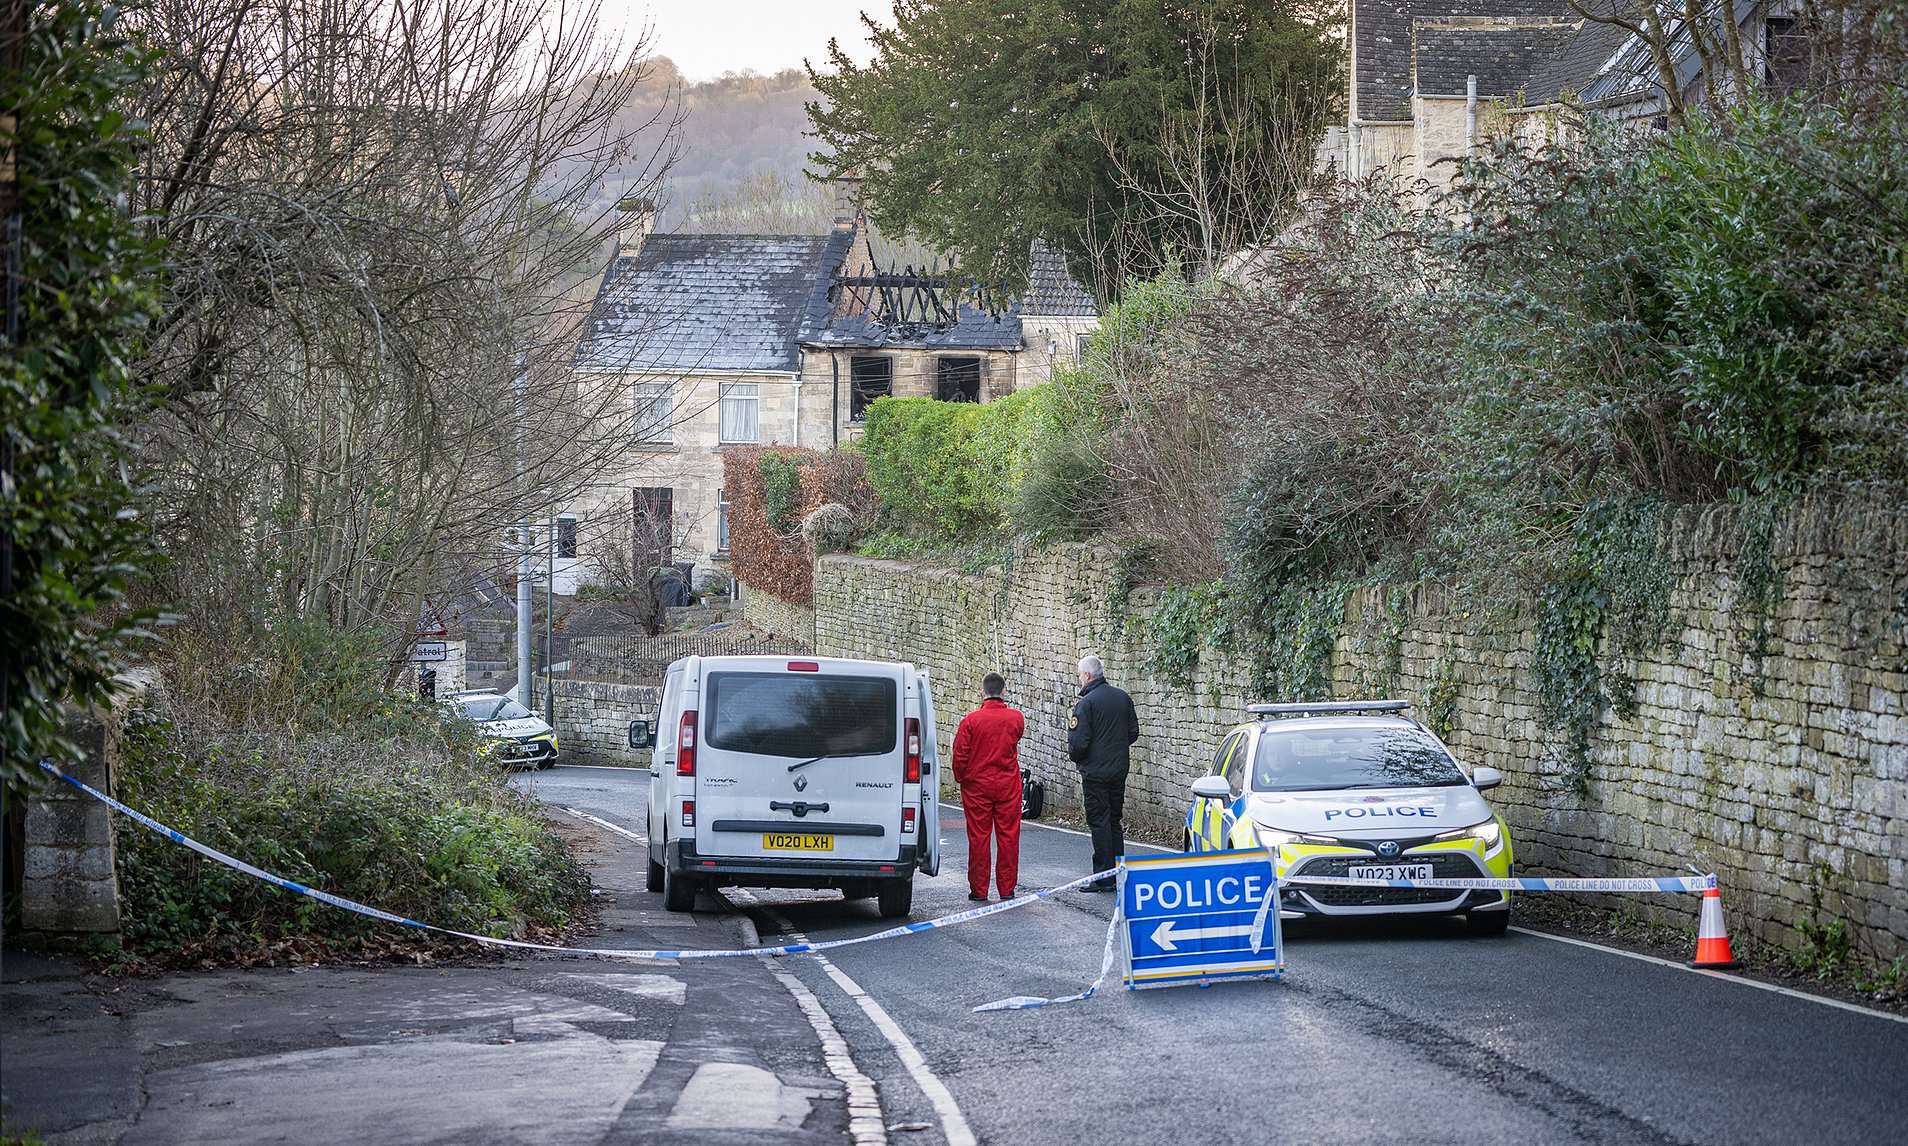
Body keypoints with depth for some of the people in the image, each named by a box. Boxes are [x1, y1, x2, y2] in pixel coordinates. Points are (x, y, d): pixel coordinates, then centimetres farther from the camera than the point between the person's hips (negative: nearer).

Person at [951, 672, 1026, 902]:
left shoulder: (971, 720, -11)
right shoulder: (1016, 718, -3)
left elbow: (960, 754, -9)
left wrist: (961, 779, 6)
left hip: (977, 786, -2)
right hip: (1008, 787, 2)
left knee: (979, 837, 4)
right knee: (1008, 836, 6)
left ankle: (978, 889, 7)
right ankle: (1007, 889, 8)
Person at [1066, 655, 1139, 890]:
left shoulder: (1086, 703, -15)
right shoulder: (1123, 698, 7)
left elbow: (1079, 741, -19)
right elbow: (1133, 732, 13)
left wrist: (1074, 754, 3)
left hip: (1095, 772, -7)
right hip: (1119, 770, 7)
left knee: (1099, 823, -3)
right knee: (1114, 822, 15)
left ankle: (1103, 878, -3)